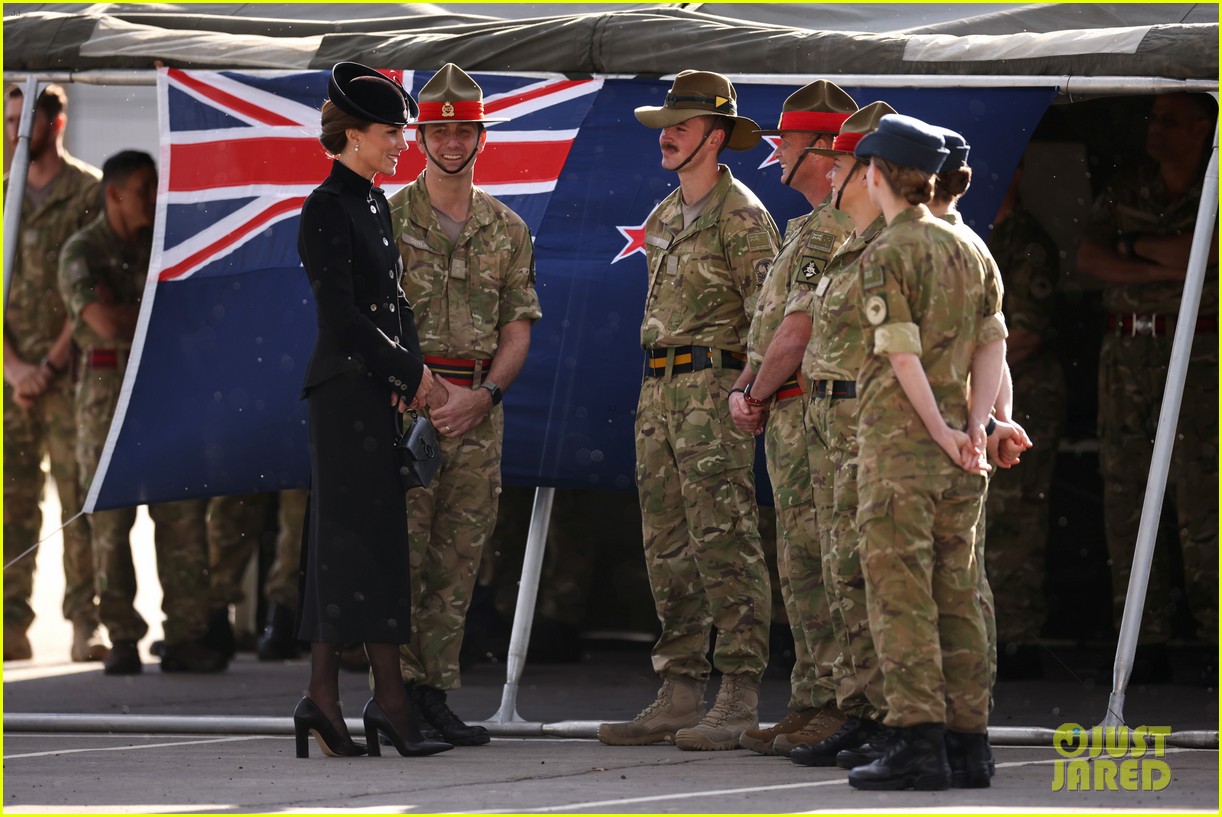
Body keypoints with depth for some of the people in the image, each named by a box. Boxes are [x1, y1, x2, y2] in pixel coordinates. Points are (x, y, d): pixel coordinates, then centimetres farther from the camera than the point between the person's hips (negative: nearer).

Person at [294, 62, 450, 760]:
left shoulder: (375, 204, 15)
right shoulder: (327, 211, -12)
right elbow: (341, 315, -16)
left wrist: (412, 370, 2)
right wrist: (410, 371, -10)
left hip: (380, 391, 9)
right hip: (348, 392, -9)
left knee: (345, 539, 7)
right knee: (371, 535, -7)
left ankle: (323, 699, 7)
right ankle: (391, 701, -6)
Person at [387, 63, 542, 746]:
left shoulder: (508, 230, 12)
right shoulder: (387, 220, 1)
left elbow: (519, 328, 9)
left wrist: (483, 395, -7)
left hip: (479, 408, 4)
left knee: (458, 561, 4)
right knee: (400, 554, -7)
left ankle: (434, 696, 9)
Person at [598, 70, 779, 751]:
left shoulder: (741, 216, -8)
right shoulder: (664, 219, 18)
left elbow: (770, 312, -15)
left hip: (715, 388, -9)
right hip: (659, 392, 9)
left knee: (725, 545, -10)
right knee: (669, 549, 8)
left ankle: (741, 701, -11)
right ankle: (680, 697, 11)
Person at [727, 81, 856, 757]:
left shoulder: (828, 228, -15)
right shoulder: (814, 226, 20)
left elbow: (799, 329, -20)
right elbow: (773, 323, 21)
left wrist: (758, 394, -5)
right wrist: (744, 389, 6)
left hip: (812, 414, -11)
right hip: (795, 420, 11)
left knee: (813, 569, -10)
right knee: (806, 571, 12)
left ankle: (829, 708, -10)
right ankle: (813, 706, 15)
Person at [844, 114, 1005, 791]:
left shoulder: (886, 255, -10)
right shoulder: (964, 249, 12)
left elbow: (903, 356, -16)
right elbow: (993, 344, 7)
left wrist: (943, 432, -10)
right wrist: (974, 428, -1)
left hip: (899, 442, -7)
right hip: (957, 451, 7)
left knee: (901, 597, -6)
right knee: (956, 596, 9)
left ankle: (917, 742, -11)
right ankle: (970, 743, 9)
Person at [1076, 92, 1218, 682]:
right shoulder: (1124, 191, 13)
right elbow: (1088, 258, 2)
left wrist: (1134, 246, -6)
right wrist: (1167, 266, -9)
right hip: (1126, 351, 4)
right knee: (1124, 489, 1)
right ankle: (1144, 639, 4)